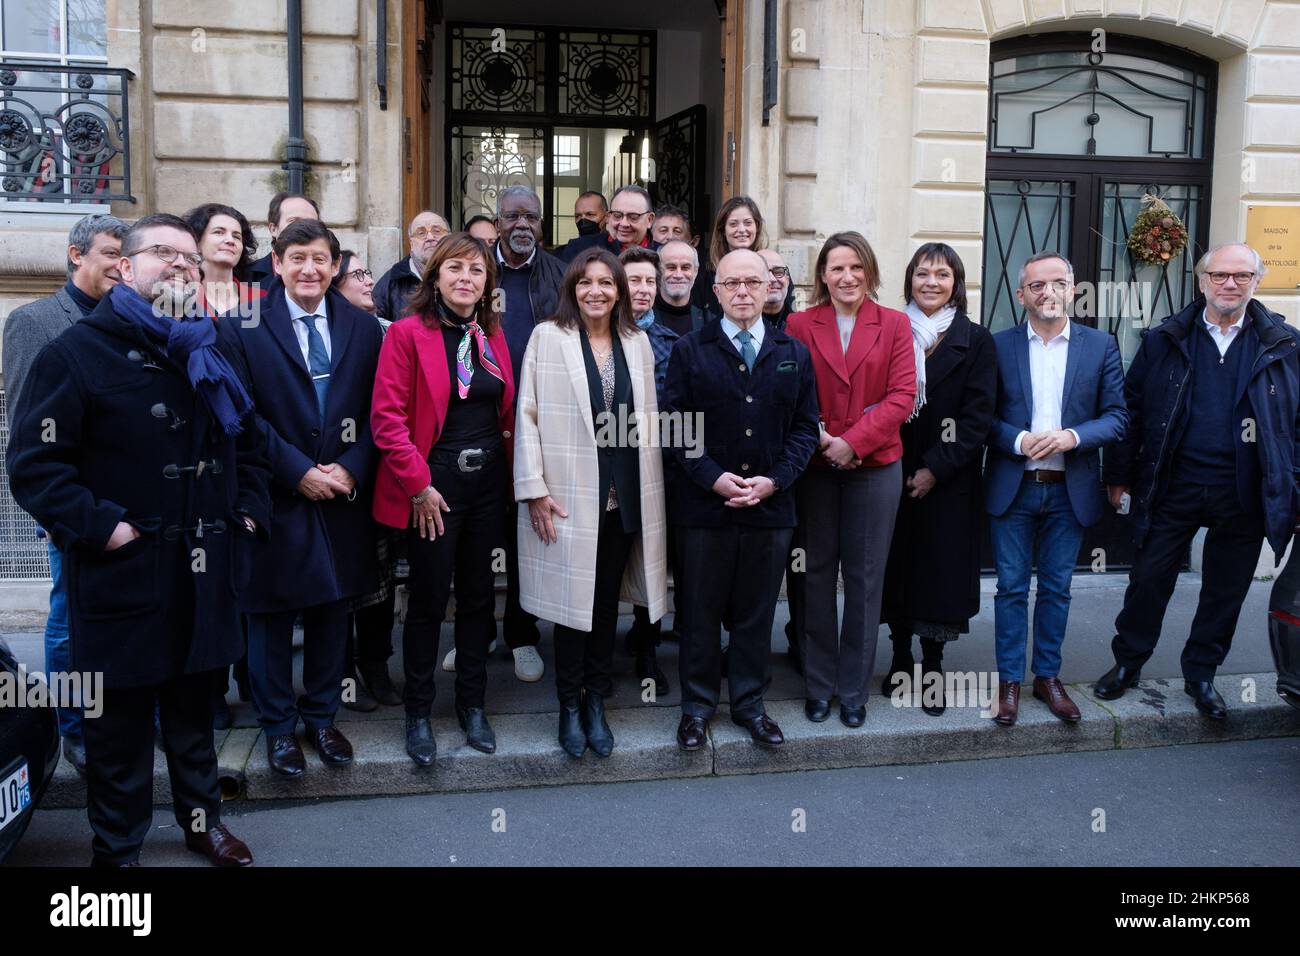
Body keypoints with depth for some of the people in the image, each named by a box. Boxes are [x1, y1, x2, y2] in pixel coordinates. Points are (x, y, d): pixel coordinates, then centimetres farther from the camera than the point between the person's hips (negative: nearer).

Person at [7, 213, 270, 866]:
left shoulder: (210, 355, 13)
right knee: (121, 719, 6)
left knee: (194, 704, 18)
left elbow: (245, 444, 23)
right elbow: (34, 464, -13)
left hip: (204, 568, 5)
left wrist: (249, 510, 10)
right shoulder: (77, 352, -7)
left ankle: (202, 818, 35)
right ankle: (115, 849, 23)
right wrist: (100, 526, -19)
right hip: (123, 571, -5)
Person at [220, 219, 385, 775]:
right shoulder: (244, 328, -3)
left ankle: (321, 716, 28)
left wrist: (352, 469, -8)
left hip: (342, 496, 3)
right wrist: (298, 471, -14)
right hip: (276, 497, -2)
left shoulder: (363, 329, 6)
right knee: (270, 616, 7)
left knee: (332, 611, 12)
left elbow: (377, 411, 5)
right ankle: (278, 726, 22)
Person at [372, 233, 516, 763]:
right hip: (433, 485, -5)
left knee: (479, 595, 12)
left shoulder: (492, 335, 9)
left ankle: (472, 704, 27)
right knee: (428, 600, 4)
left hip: (488, 481, 5)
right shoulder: (408, 333, -8)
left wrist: (510, 471, 5)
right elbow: (387, 416, -12)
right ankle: (418, 713, 20)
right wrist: (418, 485, -15)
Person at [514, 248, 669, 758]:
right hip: (568, 497, -3)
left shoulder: (637, 343, 9)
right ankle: (570, 706, 19)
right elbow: (527, 415, -4)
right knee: (572, 600, 3)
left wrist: (649, 491, 6)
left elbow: (648, 417, 11)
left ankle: (596, 701, 23)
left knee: (608, 601, 10)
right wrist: (534, 489, -9)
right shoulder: (548, 337, -2)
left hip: (625, 497, 3)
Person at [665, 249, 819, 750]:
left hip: (770, 504, 2)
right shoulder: (689, 350, 1)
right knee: (700, 610, 7)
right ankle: (697, 704, 22)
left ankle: (749, 702, 26)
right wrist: (714, 478, -14)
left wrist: (773, 480, -8)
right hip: (703, 504, -2)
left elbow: (805, 427, 6)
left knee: (757, 611, 11)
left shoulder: (794, 353, 8)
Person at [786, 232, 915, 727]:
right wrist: (816, 437, -16)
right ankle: (818, 686, 19)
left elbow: (902, 396, -4)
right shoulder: (800, 325, 3)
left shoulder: (894, 325, 3)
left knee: (864, 579, 6)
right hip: (815, 467, 0)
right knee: (817, 575, 6)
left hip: (875, 467, 0)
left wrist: (853, 441, -14)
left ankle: (854, 690, 17)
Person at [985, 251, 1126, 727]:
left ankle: (1048, 676, 23)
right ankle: (1009, 680, 15)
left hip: (1070, 490, 1)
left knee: (1057, 588, 10)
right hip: (1012, 488, -1)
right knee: (1012, 588, 4)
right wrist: (1019, 441, -17)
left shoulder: (1100, 345, 3)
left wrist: (1072, 437, -16)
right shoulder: (999, 345, 0)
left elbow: (1116, 416, 0)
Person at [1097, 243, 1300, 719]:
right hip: (1173, 487, 0)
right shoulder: (1165, 340, 1)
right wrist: (1119, 475, 1)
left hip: (1244, 494, 1)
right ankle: (1127, 663, 26)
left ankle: (1201, 675, 29)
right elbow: (1132, 407, 3)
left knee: (1225, 591, 12)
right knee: (1148, 579, 8)